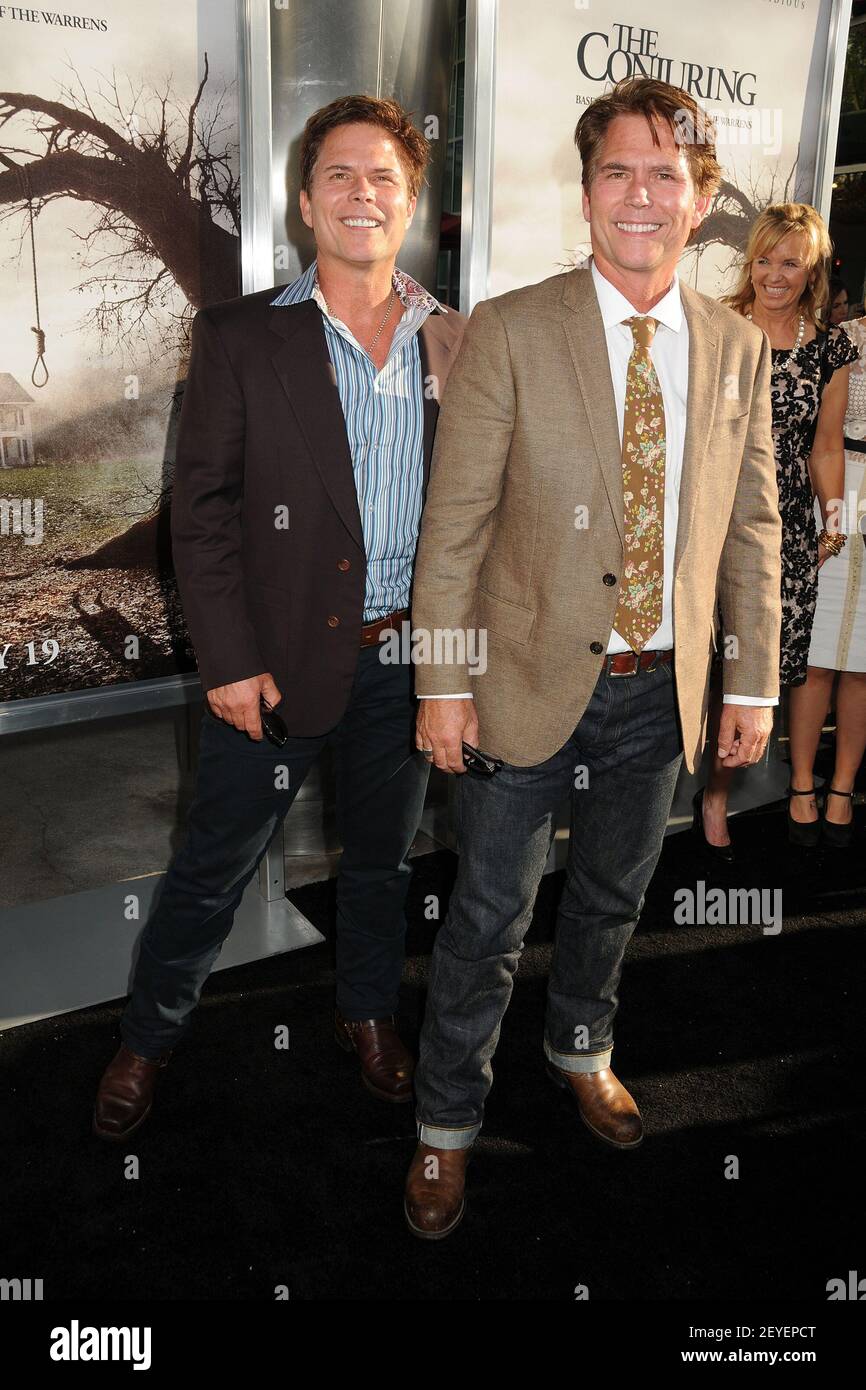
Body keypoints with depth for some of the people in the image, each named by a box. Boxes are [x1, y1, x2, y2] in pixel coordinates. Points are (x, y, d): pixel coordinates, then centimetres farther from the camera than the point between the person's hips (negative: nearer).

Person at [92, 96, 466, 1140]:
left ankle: (368, 1013, 43)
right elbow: (201, 509, -6)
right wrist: (229, 660, -11)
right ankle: (147, 1036, 33)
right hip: (281, 652, -2)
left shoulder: (454, 341, 5)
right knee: (215, 864, 10)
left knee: (383, 856, 19)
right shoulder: (239, 336, -3)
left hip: (407, 655, 3)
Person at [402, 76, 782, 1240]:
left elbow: (752, 527, 7)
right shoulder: (508, 331, -8)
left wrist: (753, 683, 5)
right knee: (489, 917, 8)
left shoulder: (737, 348, 4)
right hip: (532, 684, -3)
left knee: (614, 894, 22)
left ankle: (582, 1046, 50)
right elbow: (455, 522, -9)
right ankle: (448, 1122, 31)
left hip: (664, 692, 4)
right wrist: (442, 684, -12)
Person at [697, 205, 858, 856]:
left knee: (794, 664, 9)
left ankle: (803, 786, 32)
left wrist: (834, 520, 7)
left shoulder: (832, 348, 7)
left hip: (791, 530, 2)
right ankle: (716, 793, 18)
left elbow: (826, 447, 13)